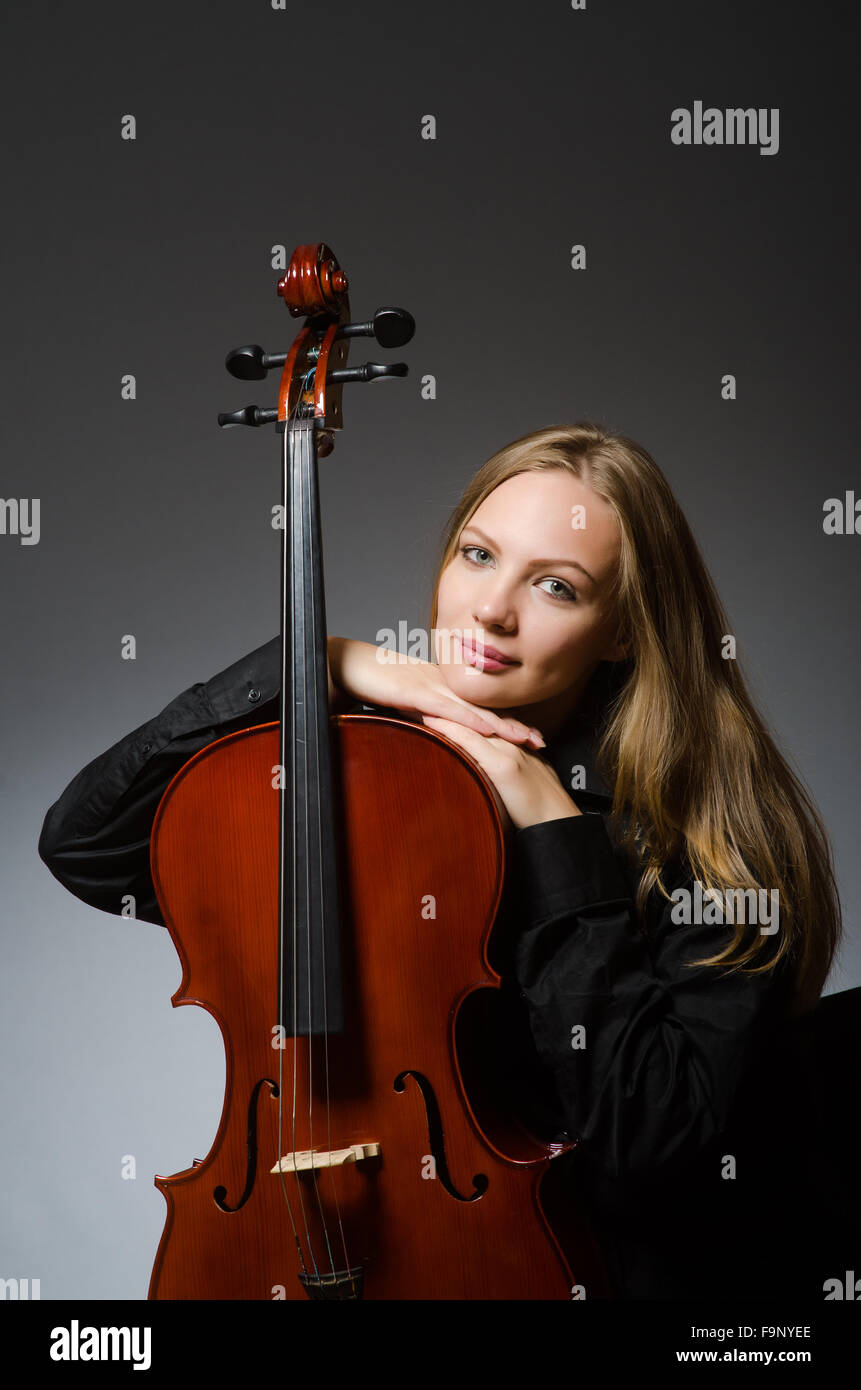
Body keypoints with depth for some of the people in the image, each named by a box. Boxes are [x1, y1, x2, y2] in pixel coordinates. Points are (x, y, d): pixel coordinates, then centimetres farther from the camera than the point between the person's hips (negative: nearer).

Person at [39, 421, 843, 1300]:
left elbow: (654, 1136, -21)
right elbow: (85, 841, -9)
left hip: (628, 1266, -2)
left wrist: (561, 842, -22)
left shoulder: (713, 829, -14)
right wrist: (319, 666, -14)